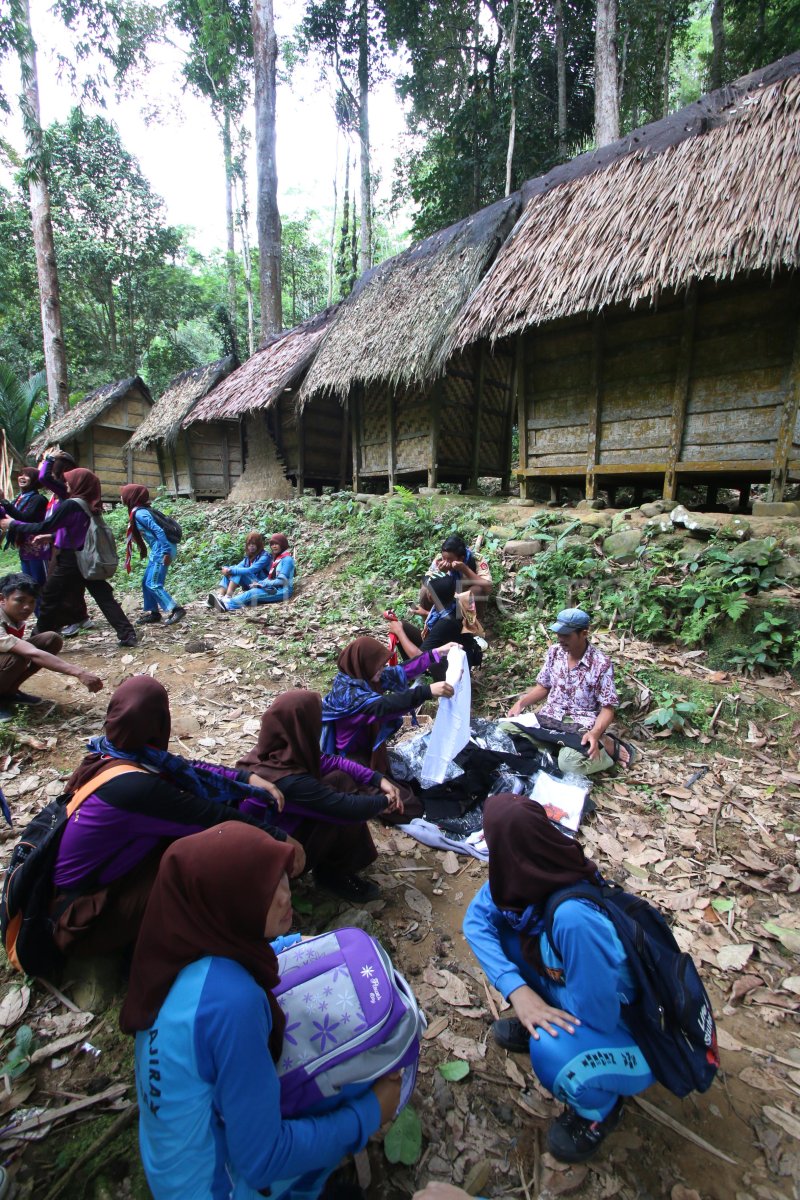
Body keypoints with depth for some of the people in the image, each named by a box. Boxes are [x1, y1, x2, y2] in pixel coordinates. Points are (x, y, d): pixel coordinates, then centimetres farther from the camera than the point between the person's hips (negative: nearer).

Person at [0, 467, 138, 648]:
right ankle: (128, 634, -3)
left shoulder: (71, 505, -15)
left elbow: (43, 526, -14)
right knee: (104, 597, 5)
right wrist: (51, 536, 25)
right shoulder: (91, 506, 7)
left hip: (69, 561, -6)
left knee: (49, 600, 9)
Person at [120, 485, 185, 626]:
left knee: (153, 584, -8)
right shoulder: (139, 511, 14)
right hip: (158, 551, 10)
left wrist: (166, 552, -25)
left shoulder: (139, 513, -14)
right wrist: (143, 548, 26)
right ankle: (153, 612, 20)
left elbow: (159, 531, -22)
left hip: (162, 551, -10)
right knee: (147, 583, 14)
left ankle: (176, 610, -7)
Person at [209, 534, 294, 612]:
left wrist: (262, 584, -14)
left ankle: (226, 605, -45)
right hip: (273, 589, 7)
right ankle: (225, 602, -40)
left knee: (253, 592, -28)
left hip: (282, 591, -7)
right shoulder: (275, 558, 20)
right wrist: (259, 583, -4)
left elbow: (281, 580, -15)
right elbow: (270, 577, 15)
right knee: (253, 591, -19)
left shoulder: (287, 559, -8)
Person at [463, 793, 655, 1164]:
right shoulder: (533, 870, -20)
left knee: (551, 1051, -32)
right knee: (499, 929, -9)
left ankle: (600, 1108, 2)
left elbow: (594, 1017, -30)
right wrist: (518, 990, -24)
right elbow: (476, 920, -11)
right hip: (576, 997, 6)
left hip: (638, 1037, -5)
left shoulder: (573, 917, -40)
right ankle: (538, 1023, 16)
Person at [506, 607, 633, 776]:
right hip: (549, 717, 6)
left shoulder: (601, 664, -14)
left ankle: (608, 745, -4)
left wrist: (595, 733, -29)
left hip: (581, 724, -5)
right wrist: (521, 702, -5)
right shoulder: (554, 652, 1)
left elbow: (607, 708, -10)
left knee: (569, 762, -35)